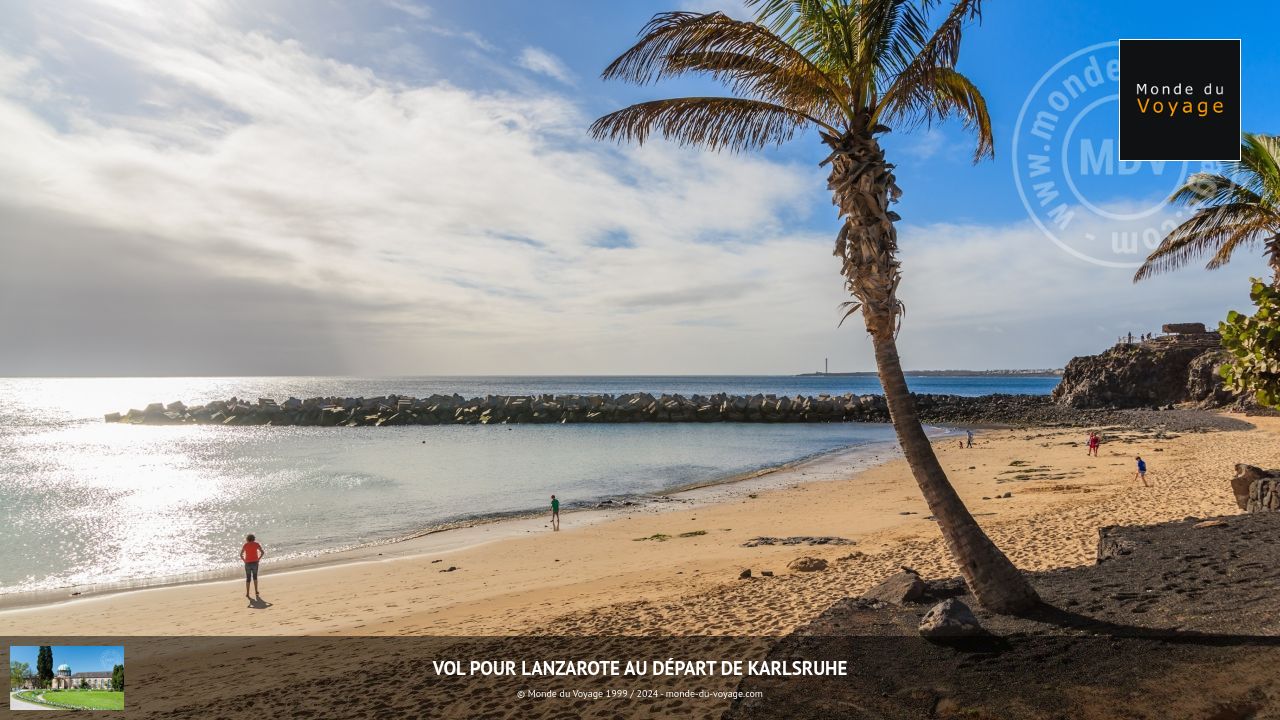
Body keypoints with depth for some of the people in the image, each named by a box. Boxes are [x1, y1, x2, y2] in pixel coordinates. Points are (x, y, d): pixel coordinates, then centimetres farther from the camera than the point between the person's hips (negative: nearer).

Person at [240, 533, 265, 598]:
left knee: (248, 578, 9)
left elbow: (241, 554, -4)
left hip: (248, 563, -1)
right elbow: (262, 552, -5)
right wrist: (258, 559, 4)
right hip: (255, 562, 1)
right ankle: (256, 591, 16)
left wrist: (244, 560, 6)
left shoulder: (245, 545, 2)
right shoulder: (256, 544, 2)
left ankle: (247, 593, 7)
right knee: (255, 577, 19)